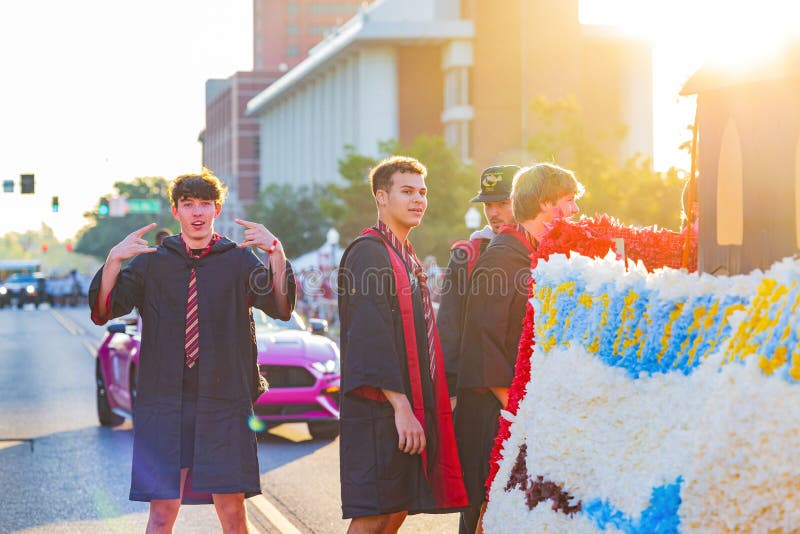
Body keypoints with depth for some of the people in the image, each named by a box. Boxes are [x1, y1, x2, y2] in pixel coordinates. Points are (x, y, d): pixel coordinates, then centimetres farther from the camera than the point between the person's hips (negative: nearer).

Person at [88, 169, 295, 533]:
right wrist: (114, 261, -18)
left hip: (223, 402, 0)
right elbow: (103, 310, -1)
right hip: (164, 403, 0)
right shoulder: (151, 261, 10)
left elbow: (281, 307, -8)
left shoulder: (238, 261, 7)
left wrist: (276, 254, -24)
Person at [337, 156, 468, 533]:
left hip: (410, 406, 9)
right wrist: (400, 406, -23)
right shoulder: (369, 253, -10)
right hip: (381, 411, -9)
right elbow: (371, 338, -19)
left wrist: (424, 406, 16)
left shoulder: (405, 259, 20)